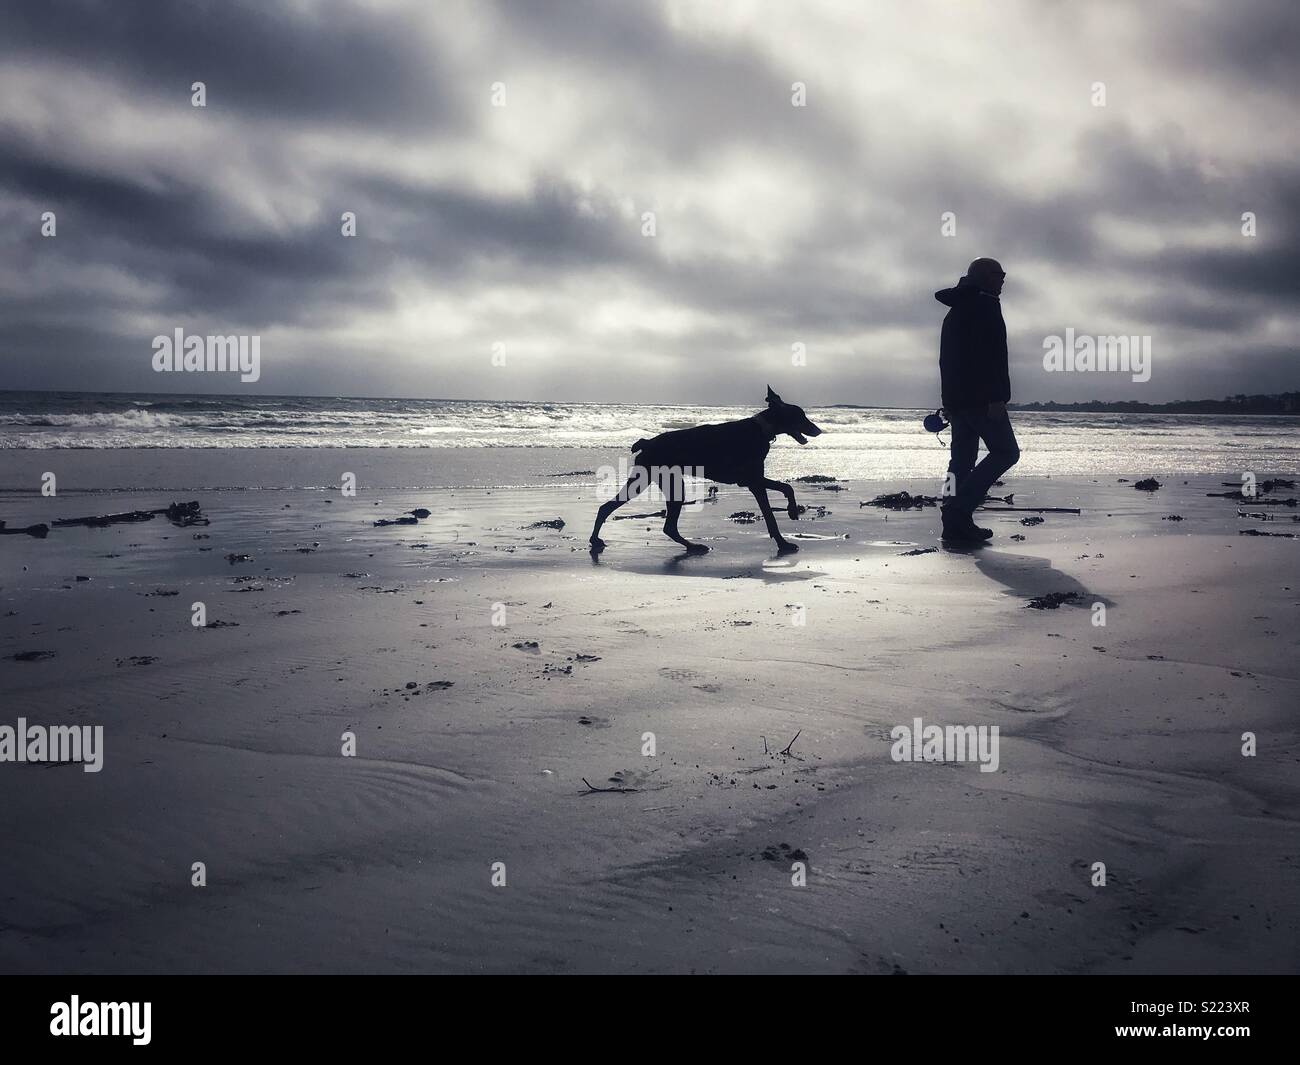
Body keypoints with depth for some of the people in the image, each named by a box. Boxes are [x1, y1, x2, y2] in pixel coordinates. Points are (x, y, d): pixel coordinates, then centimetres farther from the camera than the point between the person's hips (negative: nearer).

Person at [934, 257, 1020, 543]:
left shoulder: (955, 311, 23)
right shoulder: (986, 304, -6)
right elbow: (992, 355, -17)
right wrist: (997, 397, -21)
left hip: (955, 398, 9)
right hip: (980, 397, -9)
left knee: (962, 457, 8)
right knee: (1005, 451, -6)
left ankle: (956, 523, 2)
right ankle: (960, 506, -17)